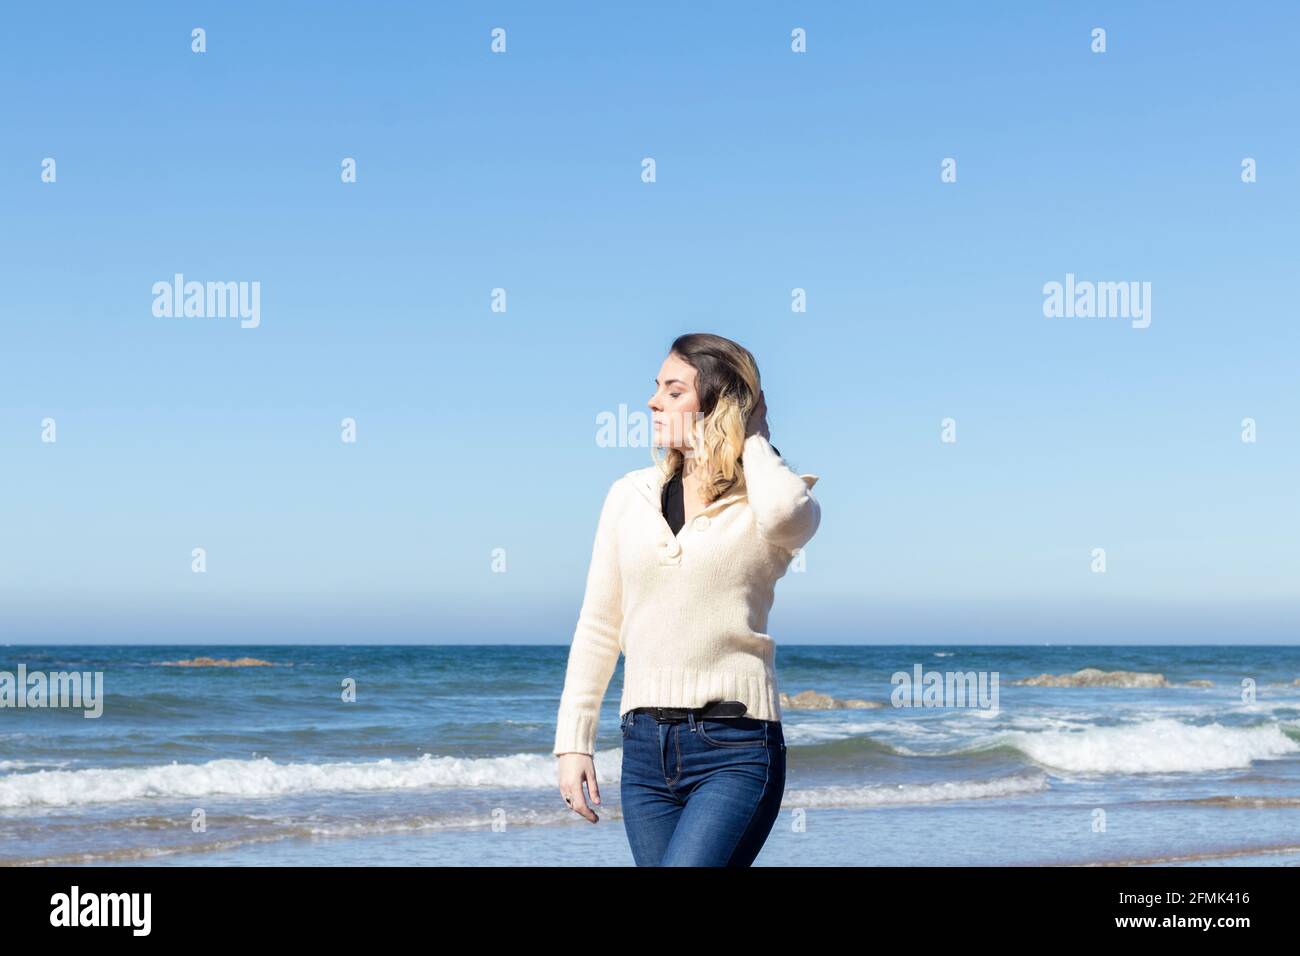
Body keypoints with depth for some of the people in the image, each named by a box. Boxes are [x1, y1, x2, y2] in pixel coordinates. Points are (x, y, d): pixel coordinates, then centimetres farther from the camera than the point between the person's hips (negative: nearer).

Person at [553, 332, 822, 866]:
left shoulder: (761, 501, -1)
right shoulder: (629, 495, 11)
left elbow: (785, 515, -28)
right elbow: (598, 627, 14)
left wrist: (751, 438, -8)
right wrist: (573, 741, 10)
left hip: (735, 747, -5)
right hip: (645, 746, 5)